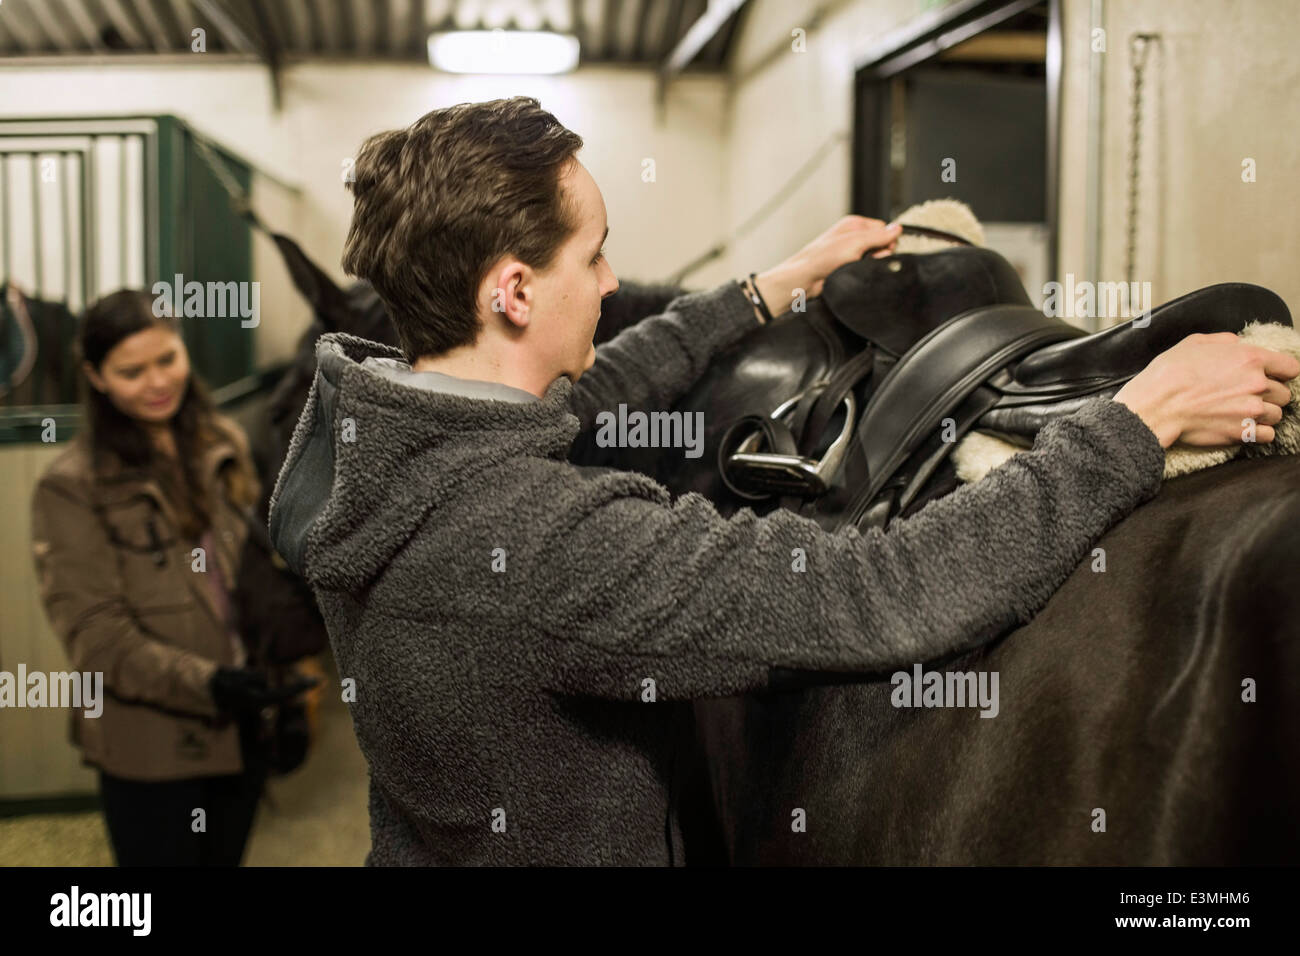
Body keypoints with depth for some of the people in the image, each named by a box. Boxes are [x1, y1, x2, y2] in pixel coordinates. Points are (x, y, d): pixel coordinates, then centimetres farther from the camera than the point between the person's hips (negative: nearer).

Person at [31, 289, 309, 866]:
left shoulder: (223, 445, 3)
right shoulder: (72, 488, -11)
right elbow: (93, 633, -16)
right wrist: (205, 683, -27)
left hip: (241, 731, 5)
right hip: (149, 748, -5)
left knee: (226, 856, 20)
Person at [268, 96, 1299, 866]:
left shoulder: (363, 418, -10)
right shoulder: (547, 540, -36)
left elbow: (574, 395, 6)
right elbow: (889, 599, -36)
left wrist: (776, 289, 14)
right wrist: (1142, 420, -25)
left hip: (423, 844, 8)